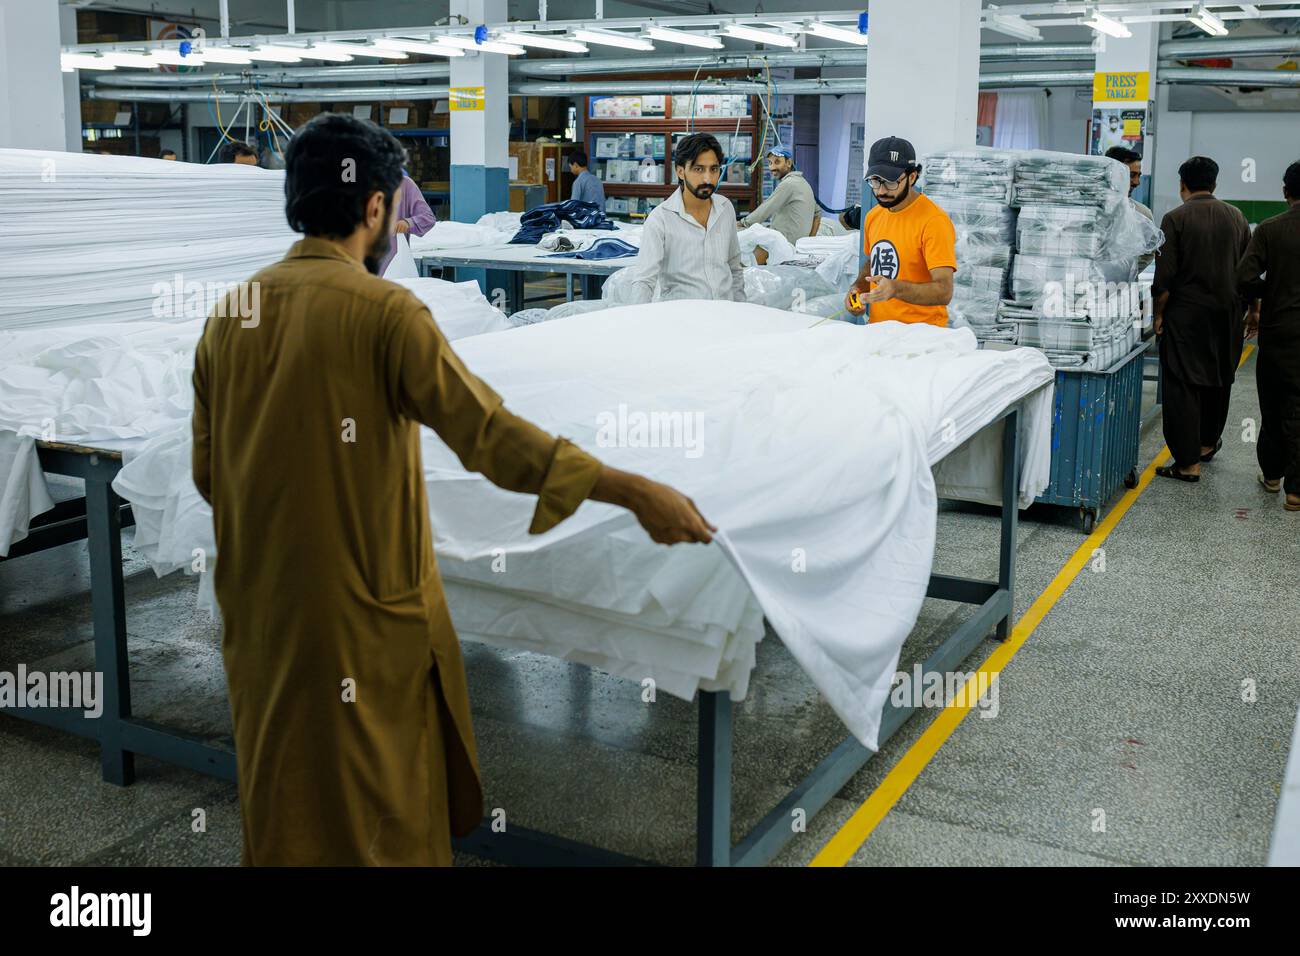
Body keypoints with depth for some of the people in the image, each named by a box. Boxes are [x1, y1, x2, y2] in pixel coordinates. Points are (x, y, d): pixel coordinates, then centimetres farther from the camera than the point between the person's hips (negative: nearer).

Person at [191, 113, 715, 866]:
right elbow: (491, 434, -22)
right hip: (362, 614, -6)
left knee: (283, 802, 21)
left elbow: (207, 473, 10)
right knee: (381, 810, 10)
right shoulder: (382, 311, -16)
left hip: (261, 610, 6)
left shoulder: (230, 314, 3)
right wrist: (635, 492, -19)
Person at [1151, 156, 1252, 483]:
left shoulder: (1176, 218, -9)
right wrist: (1249, 309, 20)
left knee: (1182, 388, -1)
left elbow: (1164, 275, -13)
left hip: (1187, 313, -5)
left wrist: (1158, 314, -2)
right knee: (1219, 381, 21)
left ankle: (1188, 464, -1)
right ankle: (1207, 443, 37)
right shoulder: (1236, 217, 6)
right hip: (1227, 315, 5)